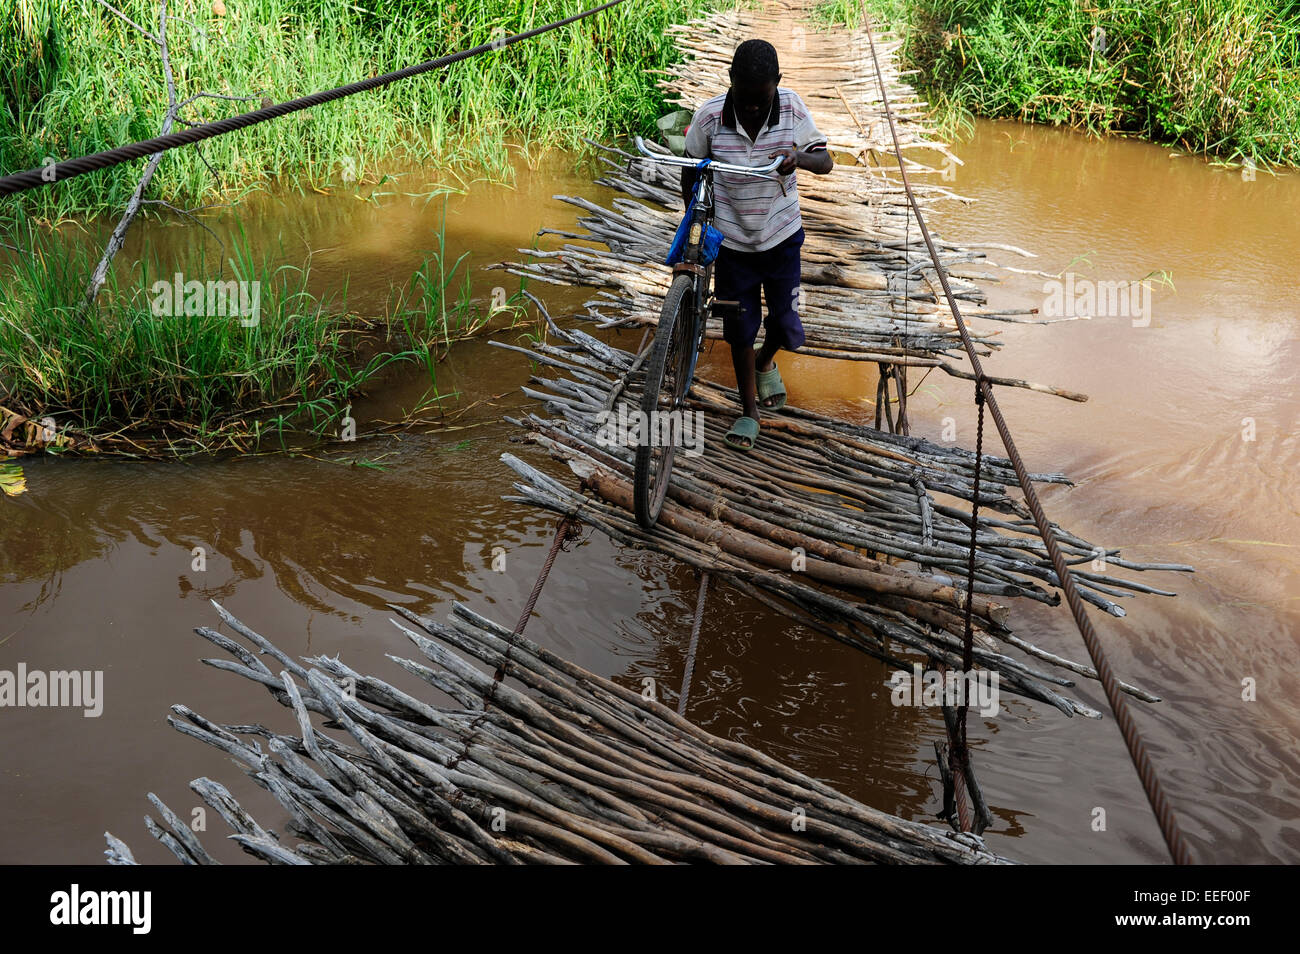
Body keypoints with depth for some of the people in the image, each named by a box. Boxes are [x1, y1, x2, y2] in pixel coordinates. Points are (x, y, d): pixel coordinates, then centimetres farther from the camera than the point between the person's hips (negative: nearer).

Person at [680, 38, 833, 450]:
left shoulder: (791, 108, -14)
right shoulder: (710, 116, -16)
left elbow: (825, 161, -7)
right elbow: (690, 170, 0)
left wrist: (799, 157, -30)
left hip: (782, 235, 1)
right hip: (731, 241, 0)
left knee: (786, 325, 6)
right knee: (739, 328, 9)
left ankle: (767, 361, 44)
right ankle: (749, 412, 27)